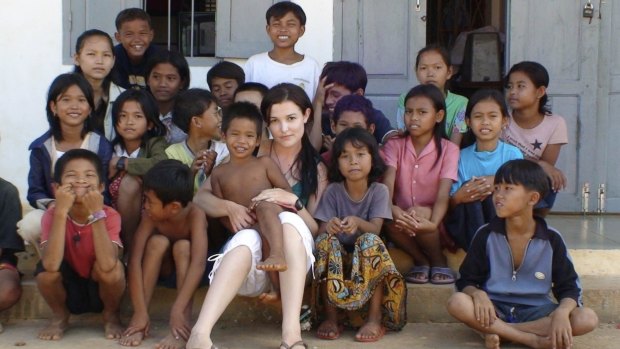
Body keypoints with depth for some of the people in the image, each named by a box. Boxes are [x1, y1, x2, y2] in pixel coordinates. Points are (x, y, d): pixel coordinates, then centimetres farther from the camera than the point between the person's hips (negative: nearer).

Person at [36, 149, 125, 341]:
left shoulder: (109, 216, -21)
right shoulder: (52, 215, -18)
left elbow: (107, 265, -38)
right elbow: (51, 265, -35)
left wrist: (96, 213, -39)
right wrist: (61, 211, -37)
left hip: (101, 290, -1)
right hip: (67, 290, 1)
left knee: (113, 268, -32)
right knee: (45, 269, -29)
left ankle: (111, 316, 0)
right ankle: (59, 316, 3)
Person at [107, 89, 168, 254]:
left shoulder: (155, 143, -8)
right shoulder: (112, 147, 2)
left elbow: (161, 163, -31)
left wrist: (122, 163, -20)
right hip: (117, 215, 3)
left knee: (130, 182, -24)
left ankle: (131, 247, -12)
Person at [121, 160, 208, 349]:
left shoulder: (195, 215, -32)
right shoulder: (151, 216, -25)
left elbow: (198, 264, -42)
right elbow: (135, 260, -31)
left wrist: (177, 310, -50)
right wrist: (140, 311, -38)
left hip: (188, 272, -2)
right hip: (163, 269, 2)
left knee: (182, 246, -32)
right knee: (158, 242, -29)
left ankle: (183, 325, -35)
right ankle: (138, 319, -27)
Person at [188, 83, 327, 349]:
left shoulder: (316, 169, 12)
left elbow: (315, 231, 5)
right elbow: (201, 196, 5)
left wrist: (294, 202, -14)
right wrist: (229, 207, -16)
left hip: (290, 264, 1)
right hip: (251, 269, -1)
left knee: (290, 221, -31)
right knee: (248, 238, -35)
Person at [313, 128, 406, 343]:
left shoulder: (379, 191, -5)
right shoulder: (333, 191, -3)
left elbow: (375, 229, -18)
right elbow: (321, 231, -11)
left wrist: (357, 222, -41)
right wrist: (329, 227, -36)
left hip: (368, 258, -1)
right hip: (337, 258, 1)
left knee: (369, 241, -33)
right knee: (325, 241, -30)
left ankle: (375, 319, -30)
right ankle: (330, 317, -24)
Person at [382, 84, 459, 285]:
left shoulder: (448, 149, -4)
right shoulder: (394, 146, 1)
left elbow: (443, 195, -17)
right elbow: (387, 185, -15)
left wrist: (432, 224, -39)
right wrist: (391, 209, -40)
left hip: (429, 218, -1)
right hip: (402, 218, 1)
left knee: (419, 213, -34)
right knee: (390, 222, -32)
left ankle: (439, 262, -6)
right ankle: (421, 261, -5)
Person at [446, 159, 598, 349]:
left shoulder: (551, 239, -2)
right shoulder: (486, 234, -1)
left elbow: (569, 288, -2)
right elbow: (466, 281, 1)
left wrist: (562, 312, -25)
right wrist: (477, 293, -24)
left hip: (535, 312, 1)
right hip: (495, 310, 0)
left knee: (587, 319, -26)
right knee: (457, 302, -31)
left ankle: (498, 332, -26)